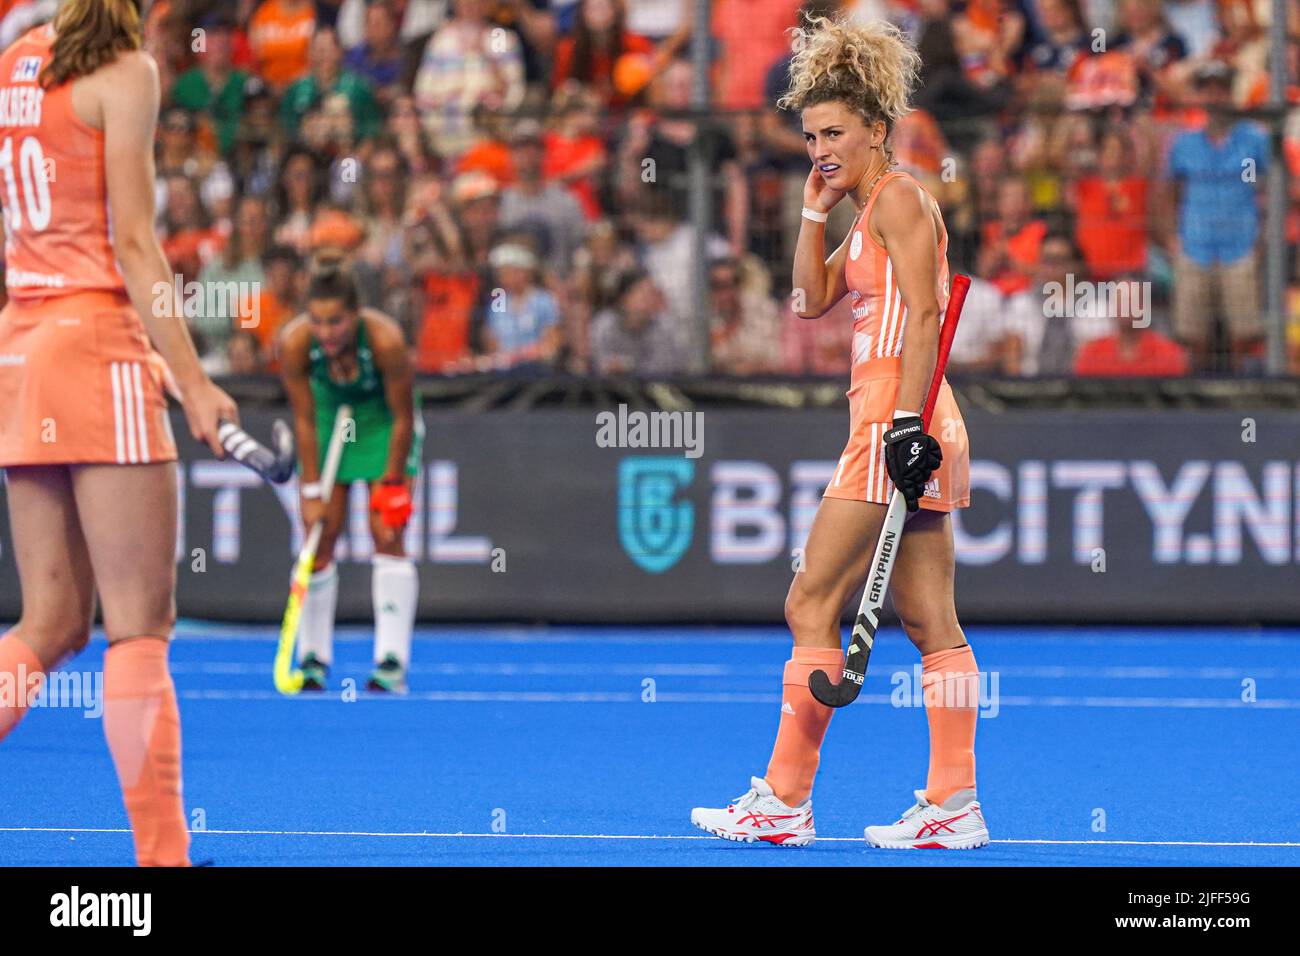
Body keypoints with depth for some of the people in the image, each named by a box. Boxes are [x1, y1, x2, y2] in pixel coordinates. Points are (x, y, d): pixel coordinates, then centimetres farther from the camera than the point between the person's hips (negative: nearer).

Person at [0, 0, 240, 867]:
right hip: (99, 347, -7)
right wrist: (190, 378, -13)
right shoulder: (124, 70, -8)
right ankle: (161, 852, -5)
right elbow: (134, 241, -13)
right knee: (140, 625, -4)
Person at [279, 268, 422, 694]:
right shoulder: (295, 343, -29)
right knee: (319, 537, -4)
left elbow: (403, 417, -22)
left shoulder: (385, 340, -35)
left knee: (387, 535, -12)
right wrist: (312, 491, -16)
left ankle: (392, 662, -13)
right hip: (330, 411, 2)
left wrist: (391, 482, -16)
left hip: (383, 417, -2)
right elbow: (304, 419, -18)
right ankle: (313, 658, 5)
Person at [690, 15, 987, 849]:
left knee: (812, 606, -7)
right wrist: (816, 212, 15)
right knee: (929, 623, 5)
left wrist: (907, 422, -24)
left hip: (896, 422, -10)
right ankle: (954, 804, 3)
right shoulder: (870, 212, 20)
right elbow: (814, 299, 23)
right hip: (901, 430, 10)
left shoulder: (899, 195, -8)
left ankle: (784, 802, -5)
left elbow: (925, 312, -17)